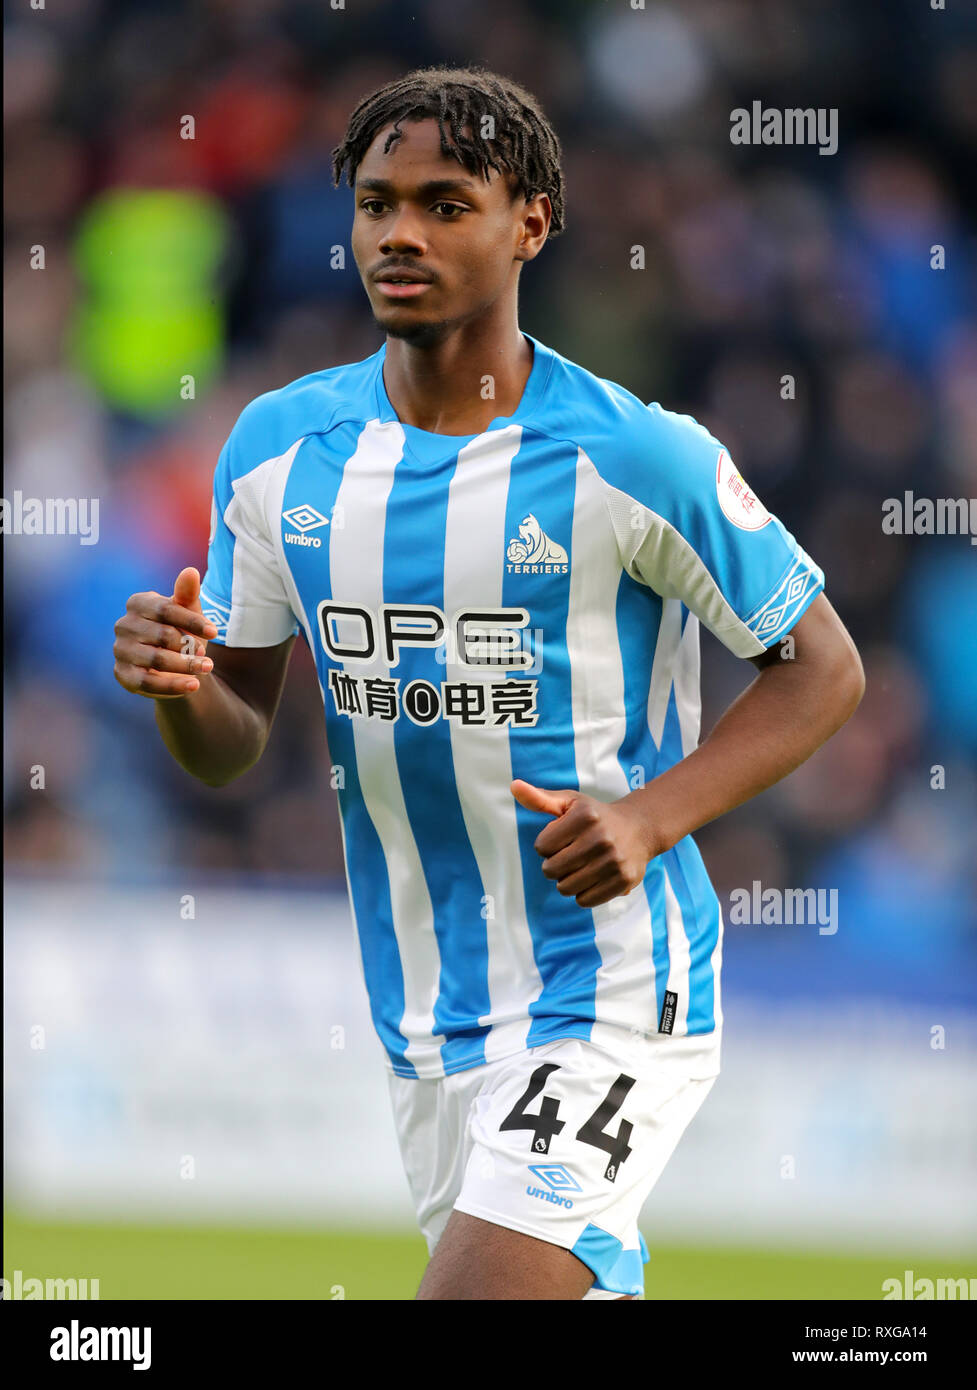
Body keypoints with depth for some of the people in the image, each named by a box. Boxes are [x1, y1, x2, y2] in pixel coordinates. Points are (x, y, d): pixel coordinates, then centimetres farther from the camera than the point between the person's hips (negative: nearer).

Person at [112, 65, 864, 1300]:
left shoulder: (636, 459, -12)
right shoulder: (278, 449, 2)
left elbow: (822, 670, -3)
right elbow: (234, 749, 9)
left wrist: (652, 816, -17)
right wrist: (180, 688, -15)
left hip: (609, 998, -6)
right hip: (422, 1015, 6)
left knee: (481, 1288, -21)